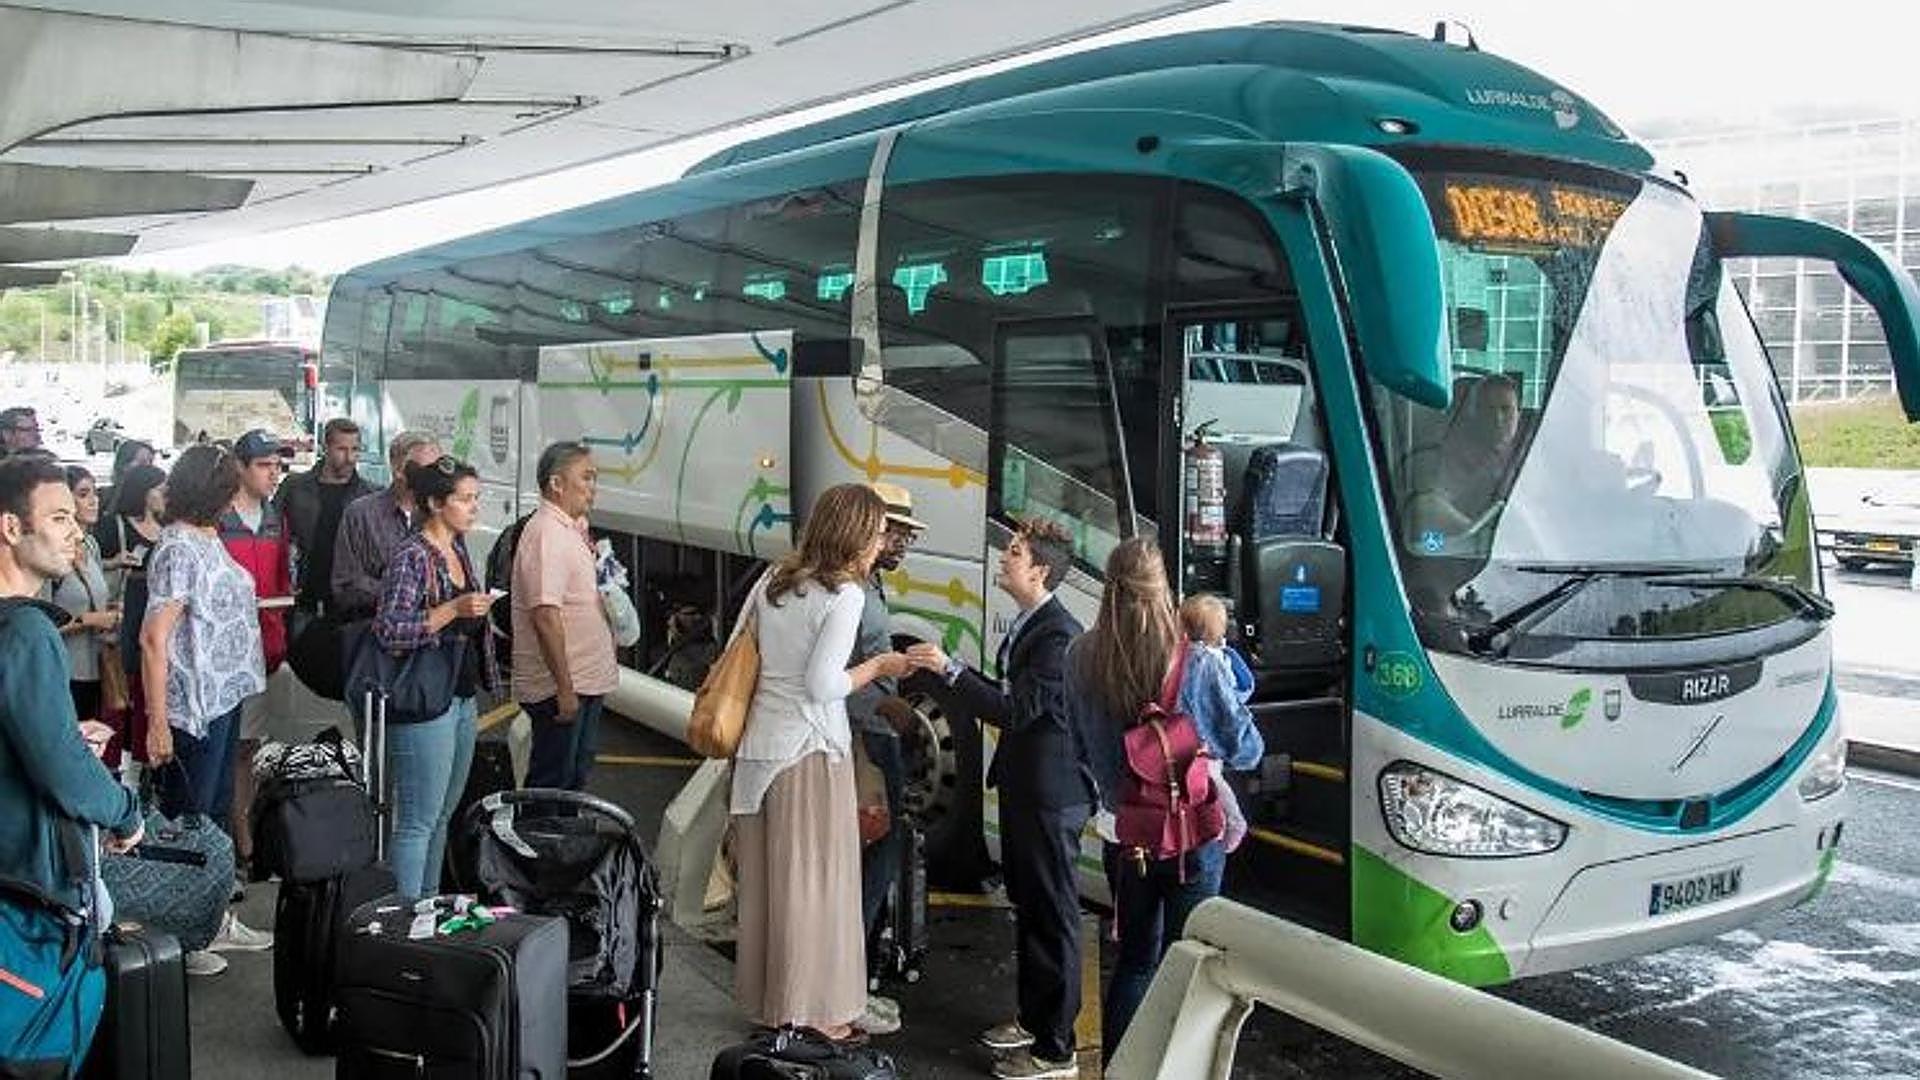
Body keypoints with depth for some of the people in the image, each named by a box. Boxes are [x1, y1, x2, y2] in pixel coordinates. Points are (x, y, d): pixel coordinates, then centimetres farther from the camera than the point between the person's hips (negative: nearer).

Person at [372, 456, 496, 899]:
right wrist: (454, 610, -26)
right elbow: (389, 630, -21)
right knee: (418, 821, -4)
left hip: (463, 697, 9)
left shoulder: (458, 548, 11)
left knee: (444, 814, 15)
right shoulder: (411, 556, -14)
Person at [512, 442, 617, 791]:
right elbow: (545, 615, -26)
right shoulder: (546, 534, -19)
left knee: (576, 777, 19)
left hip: (585, 681, 10)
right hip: (559, 687, -10)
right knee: (550, 785, 0)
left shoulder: (573, 529, 12)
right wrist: (565, 688, -26)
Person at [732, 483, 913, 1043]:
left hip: (758, 746, 7)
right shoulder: (845, 594, -13)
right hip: (810, 749, -7)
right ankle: (813, 1011, 11)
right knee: (814, 881, 3)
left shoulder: (774, 579, 9)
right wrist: (877, 667, -3)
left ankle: (763, 997, 28)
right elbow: (823, 684, -17)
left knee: (764, 878, 15)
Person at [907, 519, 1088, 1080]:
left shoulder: (1060, 634, -21)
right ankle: (1033, 1017, 36)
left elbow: (1017, 710, -25)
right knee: (1026, 907, 21)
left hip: (1051, 792, -10)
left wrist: (950, 668, -25)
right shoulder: (1024, 626, 10)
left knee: (1054, 917, 0)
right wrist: (954, 672, 4)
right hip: (1022, 785, 10)